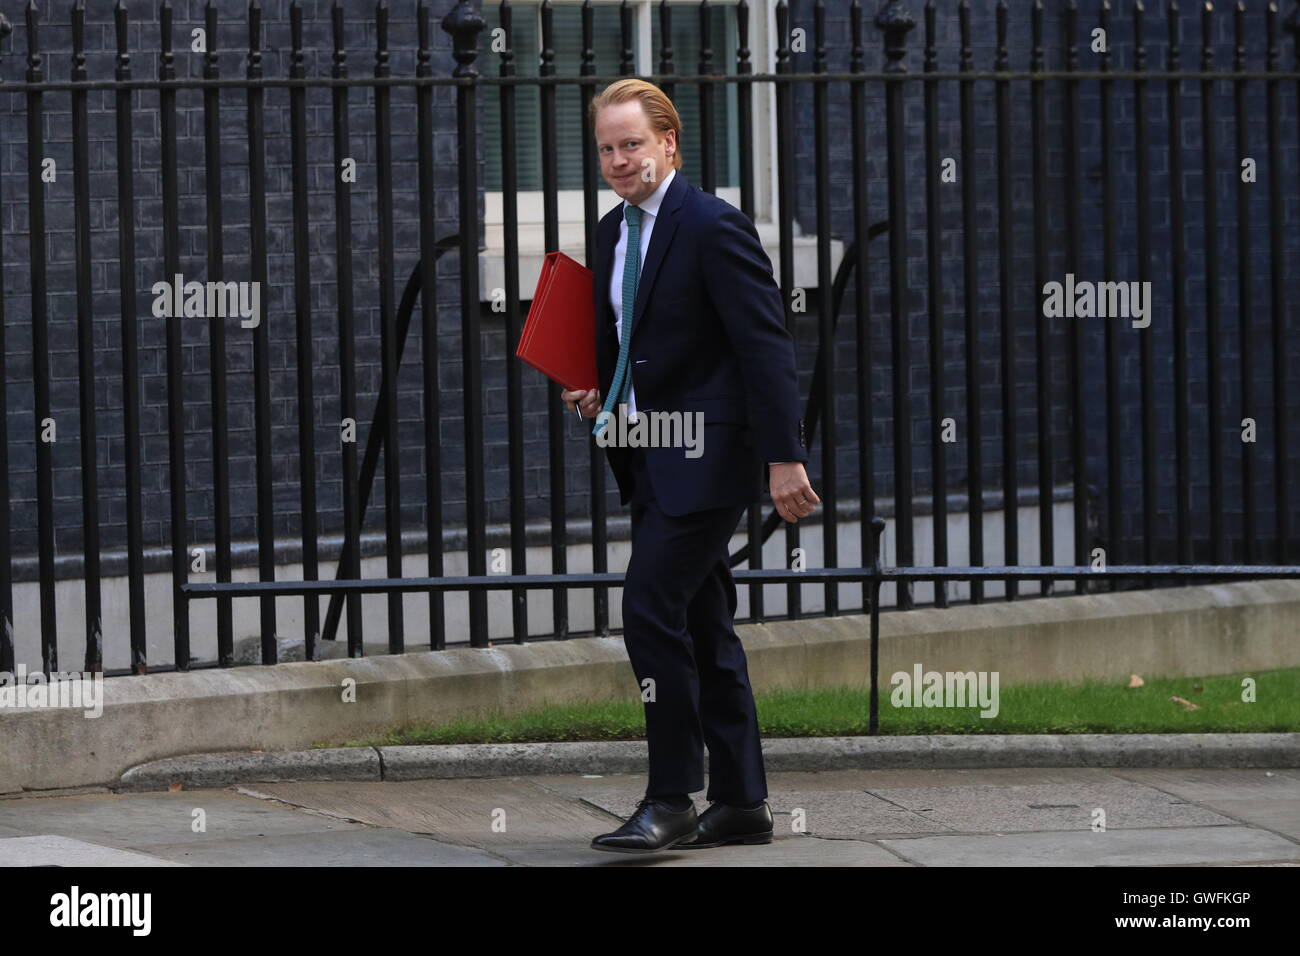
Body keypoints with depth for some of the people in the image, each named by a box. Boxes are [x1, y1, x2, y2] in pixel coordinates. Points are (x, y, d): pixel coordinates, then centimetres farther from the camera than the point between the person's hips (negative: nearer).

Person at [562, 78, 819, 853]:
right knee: (703, 624, 11)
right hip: (652, 460, 9)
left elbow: (767, 346, -16)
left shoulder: (713, 228, -14)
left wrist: (784, 457, -21)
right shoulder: (614, 232, 13)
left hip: (705, 457, -9)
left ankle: (672, 800, -9)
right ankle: (741, 802, 17)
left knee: (651, 609, -15)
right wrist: (600, 395, 5)